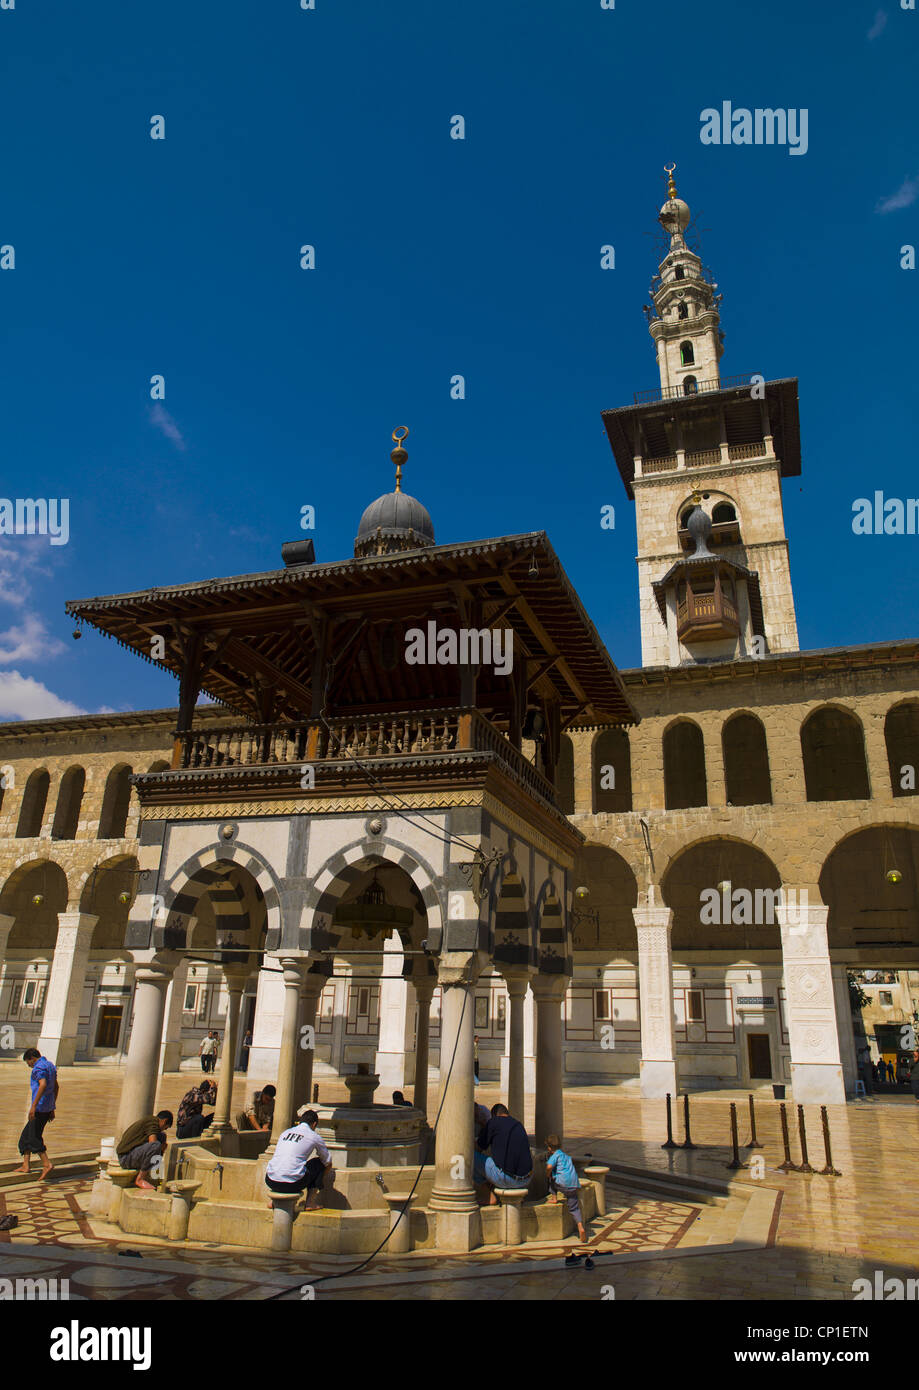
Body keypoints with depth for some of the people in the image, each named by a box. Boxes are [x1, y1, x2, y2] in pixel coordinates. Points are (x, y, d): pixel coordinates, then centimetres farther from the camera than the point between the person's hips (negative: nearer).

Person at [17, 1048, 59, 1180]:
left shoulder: (38, 1068, -12)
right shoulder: (50, 1066, 17)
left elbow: (43, 1085, -29)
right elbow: (56, 1087, 21)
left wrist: (33, 1106, -28)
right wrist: (52, 1108, 25)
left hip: (40, 1107, -9)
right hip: (48, 1107, 9)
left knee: (34, 1138, -5)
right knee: (26, 1134, 17)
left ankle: (47, 1164, -11)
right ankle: (26, 1165, 19)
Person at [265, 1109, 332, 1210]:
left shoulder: (285, 1132, 21)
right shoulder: (315, 1137, 7)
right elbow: (328, 1162, 21)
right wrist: (319, 1179, 42)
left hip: (270, 1182, 5)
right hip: (292, 1184, -5)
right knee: (318, 1163, 18)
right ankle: (310, 1202, 14)